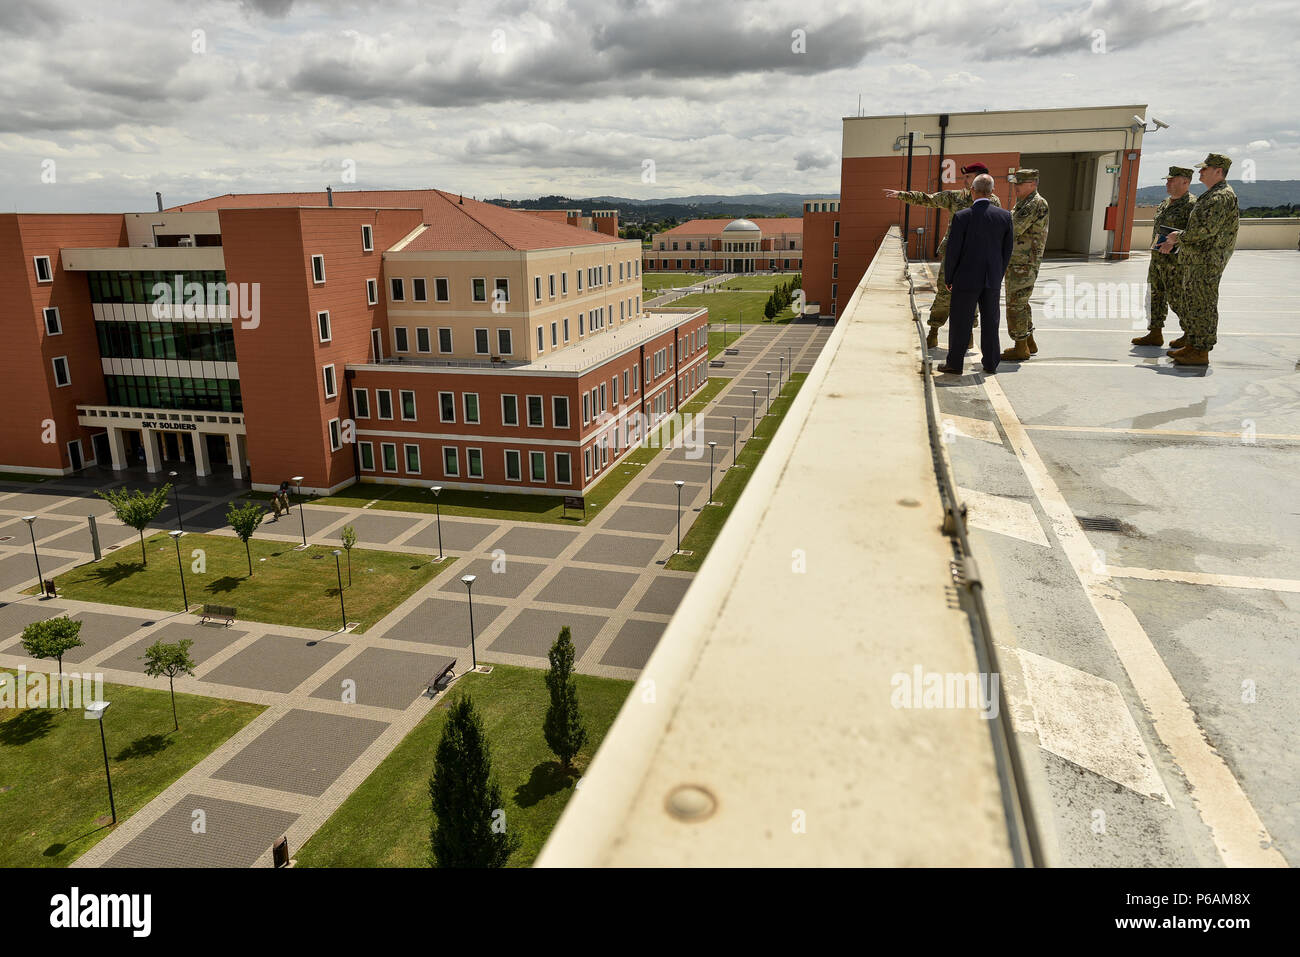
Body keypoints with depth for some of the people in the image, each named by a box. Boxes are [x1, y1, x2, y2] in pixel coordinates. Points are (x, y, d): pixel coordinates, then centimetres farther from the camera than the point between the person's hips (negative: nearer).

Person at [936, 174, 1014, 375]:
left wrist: (948, 278, 1)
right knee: (990, 321, 14)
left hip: (967, 279, -3)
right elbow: (1008, 250, 4)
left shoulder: (962, 217, -13)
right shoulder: (1005, 216, -1)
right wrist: (998, 275, 16)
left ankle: (954, 363, 12)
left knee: (961, 322, 5)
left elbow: (953, 251, -11)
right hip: (993, 280, 4)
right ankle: (991, 362, 22)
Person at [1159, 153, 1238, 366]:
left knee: (1203, 305, -8)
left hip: (1207, 261, -11)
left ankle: (1201, 352, -6)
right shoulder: (1210, 196, 20)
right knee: (1191, 302, 14)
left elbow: (1208, 228, -24)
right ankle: (1192, 345, 22)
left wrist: (1179, 237, -13)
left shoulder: (1222, 197, -14)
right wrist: (1174, 243, 18)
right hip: (1195, 260, 11)